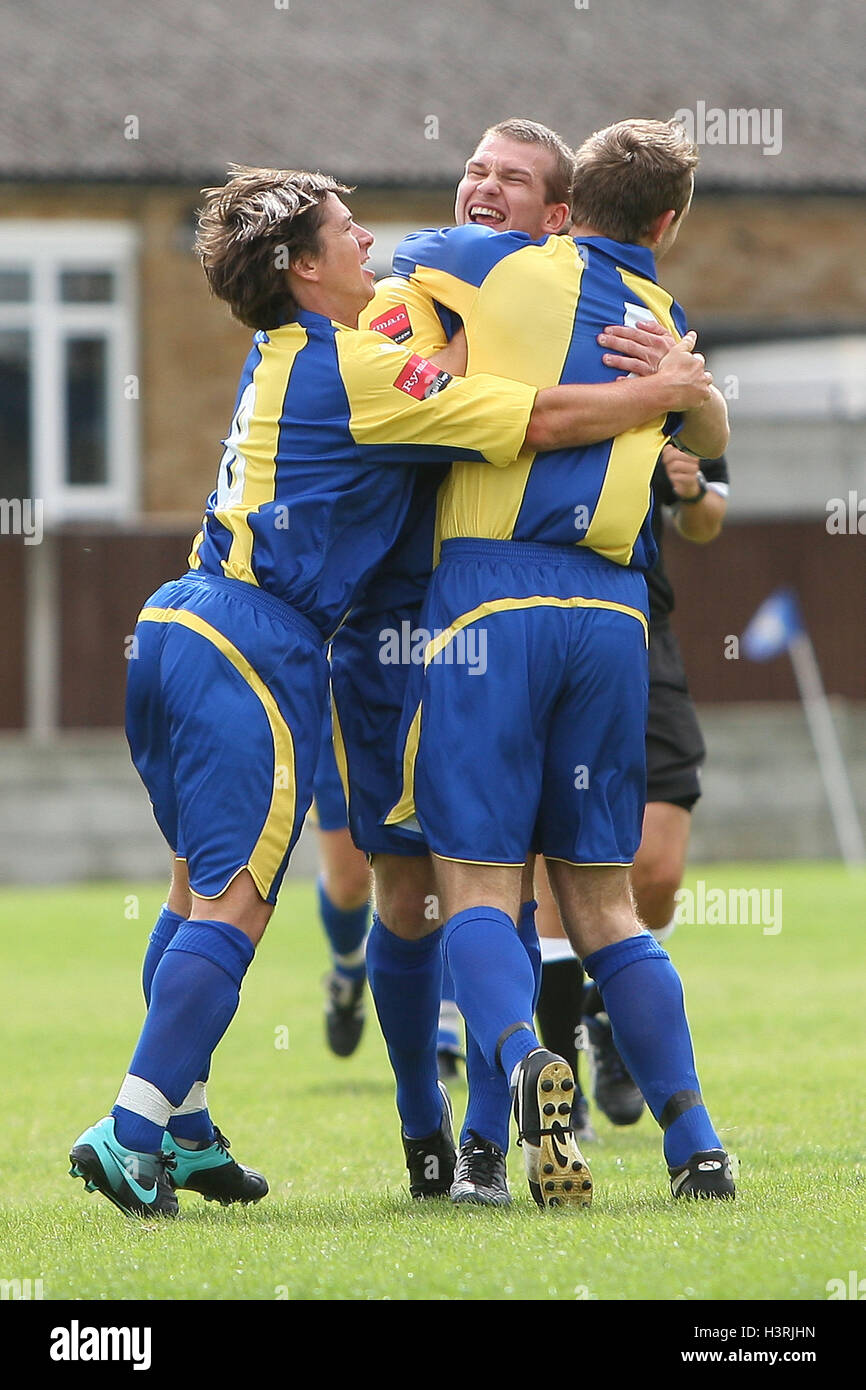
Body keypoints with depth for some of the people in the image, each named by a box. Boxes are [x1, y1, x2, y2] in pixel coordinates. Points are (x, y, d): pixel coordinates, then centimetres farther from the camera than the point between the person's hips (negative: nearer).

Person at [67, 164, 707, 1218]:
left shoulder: (284, 355, 18)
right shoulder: (361, 371, -11)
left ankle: (180, 1123, 18)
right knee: (232, 903, -8)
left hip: (177, 625, 9)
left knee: (200, 889, 16)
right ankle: (133, 1133, -14)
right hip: (258, 649, -9)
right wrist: (668, 389, 0)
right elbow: (542, 421, -14)